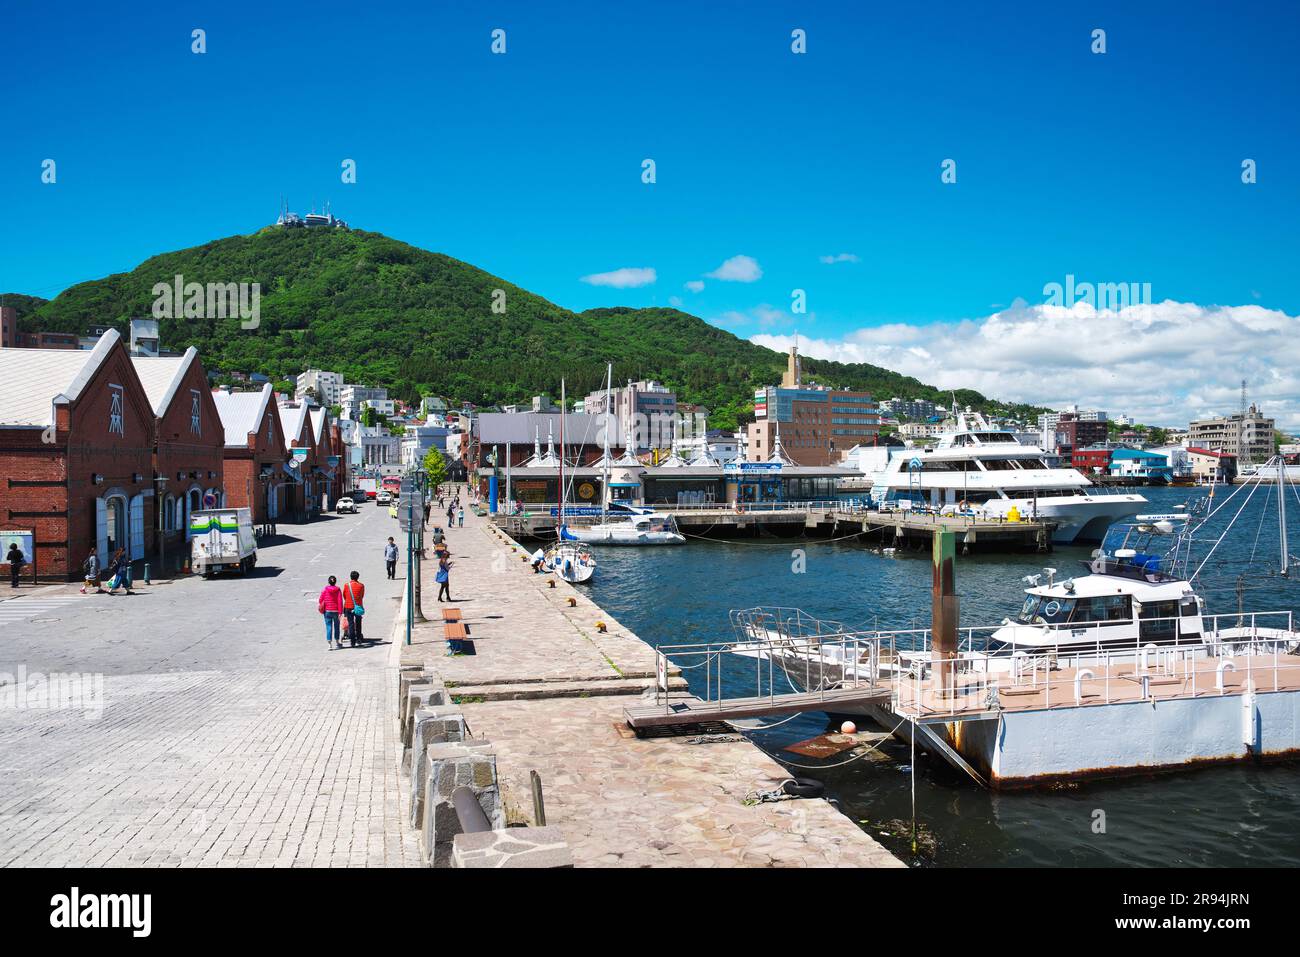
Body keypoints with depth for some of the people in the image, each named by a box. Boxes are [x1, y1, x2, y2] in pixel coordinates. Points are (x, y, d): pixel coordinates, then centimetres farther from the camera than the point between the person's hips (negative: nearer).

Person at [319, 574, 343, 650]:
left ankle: (329, 644, -11)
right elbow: (340, 601, -10)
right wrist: (340, 612, -8)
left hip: (327, 611, 0)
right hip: (335, 611, 0)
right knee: (336, 626, 16)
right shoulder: (338, 590, -5)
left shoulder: (325, 589, -3)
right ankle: (337, 642, 29)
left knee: (328, 627, 0)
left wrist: (321, 609, 19)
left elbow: (321, 600, 0)